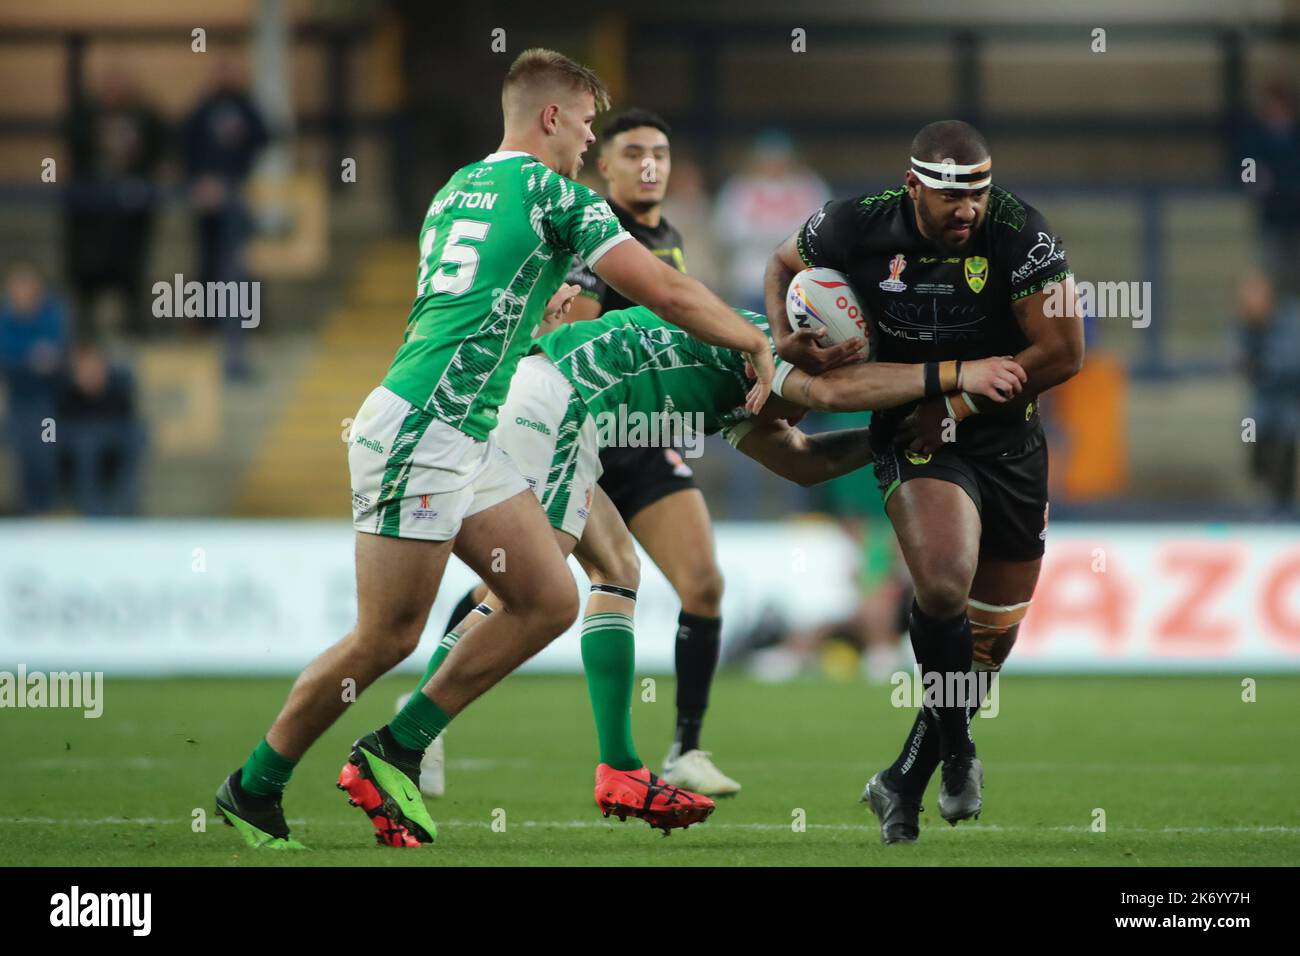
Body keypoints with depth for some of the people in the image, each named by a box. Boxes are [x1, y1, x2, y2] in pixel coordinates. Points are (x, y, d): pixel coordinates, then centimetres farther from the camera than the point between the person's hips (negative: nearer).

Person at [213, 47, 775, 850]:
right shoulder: (555, 194, -6)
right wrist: (756, 342, 8)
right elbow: (665, 291, -5)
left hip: (465, 440, 10)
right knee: (387, 638, -5)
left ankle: (396, 752, 10)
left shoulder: (459, 187, 19)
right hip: (419, 429, -10)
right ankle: (253, 790, 7)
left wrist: (541, 305, 45)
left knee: (550, 601, 6)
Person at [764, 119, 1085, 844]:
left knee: (991, 635, 7)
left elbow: (1063, 353, -15)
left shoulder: (1020, 235, -18)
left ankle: (905, 784, 26)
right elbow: (784, 265, 10)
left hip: (1005, 437, 1)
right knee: (945, 583, -29)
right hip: (912, 433, -1)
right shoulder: (859, 226, -13)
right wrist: (787, 339, -9)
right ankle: (958, 754, -7)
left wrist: (959, 402, -16)